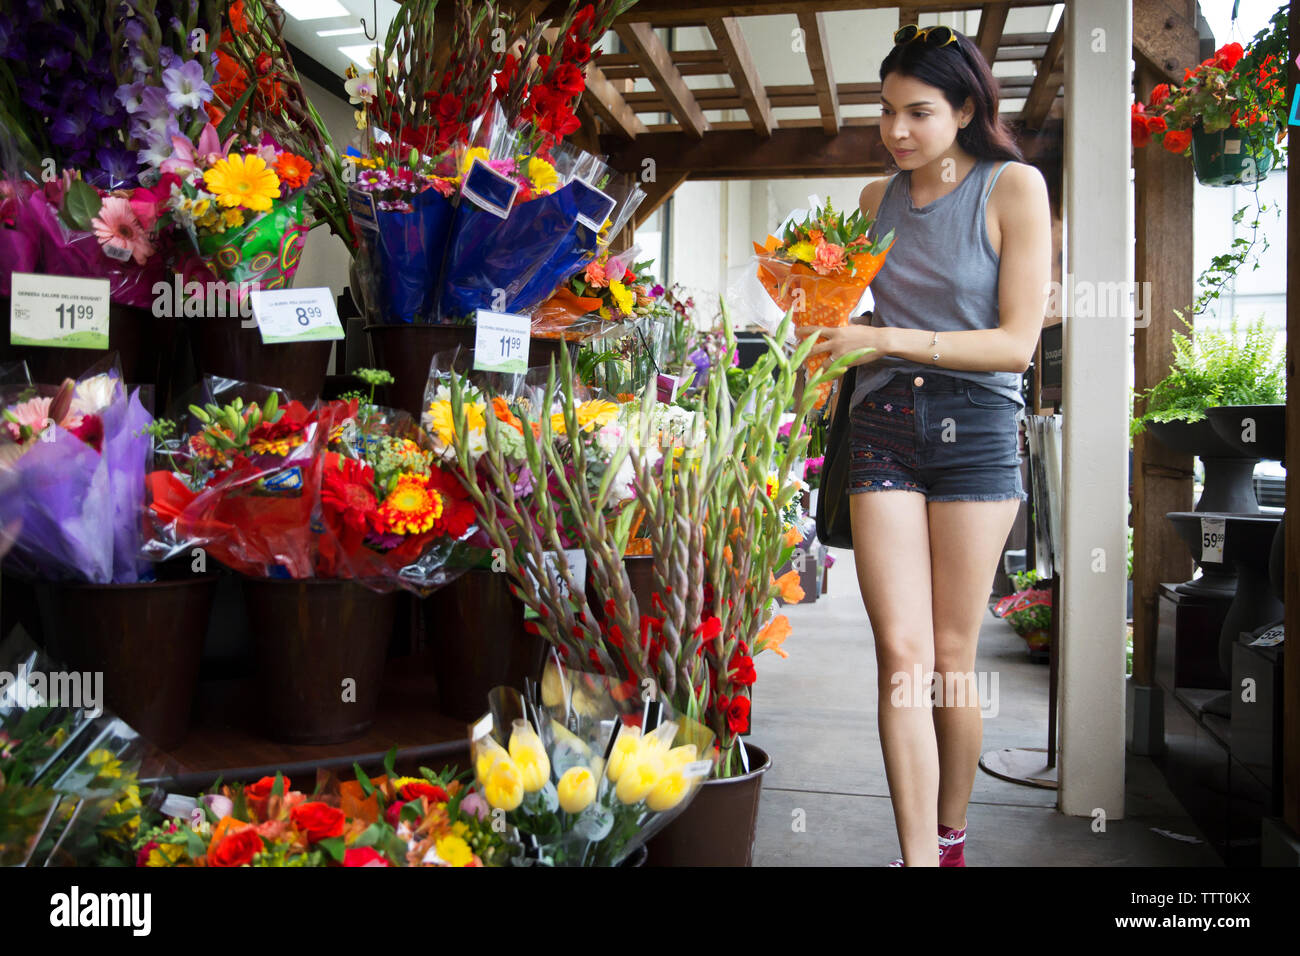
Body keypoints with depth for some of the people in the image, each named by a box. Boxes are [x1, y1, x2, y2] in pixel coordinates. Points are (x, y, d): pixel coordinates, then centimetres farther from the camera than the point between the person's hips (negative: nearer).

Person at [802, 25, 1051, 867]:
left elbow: (1017, 342, -8)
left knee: (951, 657, 3)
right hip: (882, 426, 3)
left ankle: (952, 838, 23)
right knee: (901, 651, -7)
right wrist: (827, 328, 4)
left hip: (975, 426, -3)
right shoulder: (878, 199, 13)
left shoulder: (1014, 188, -2)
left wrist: (889, 340, -15)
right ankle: (918, 856, -4)